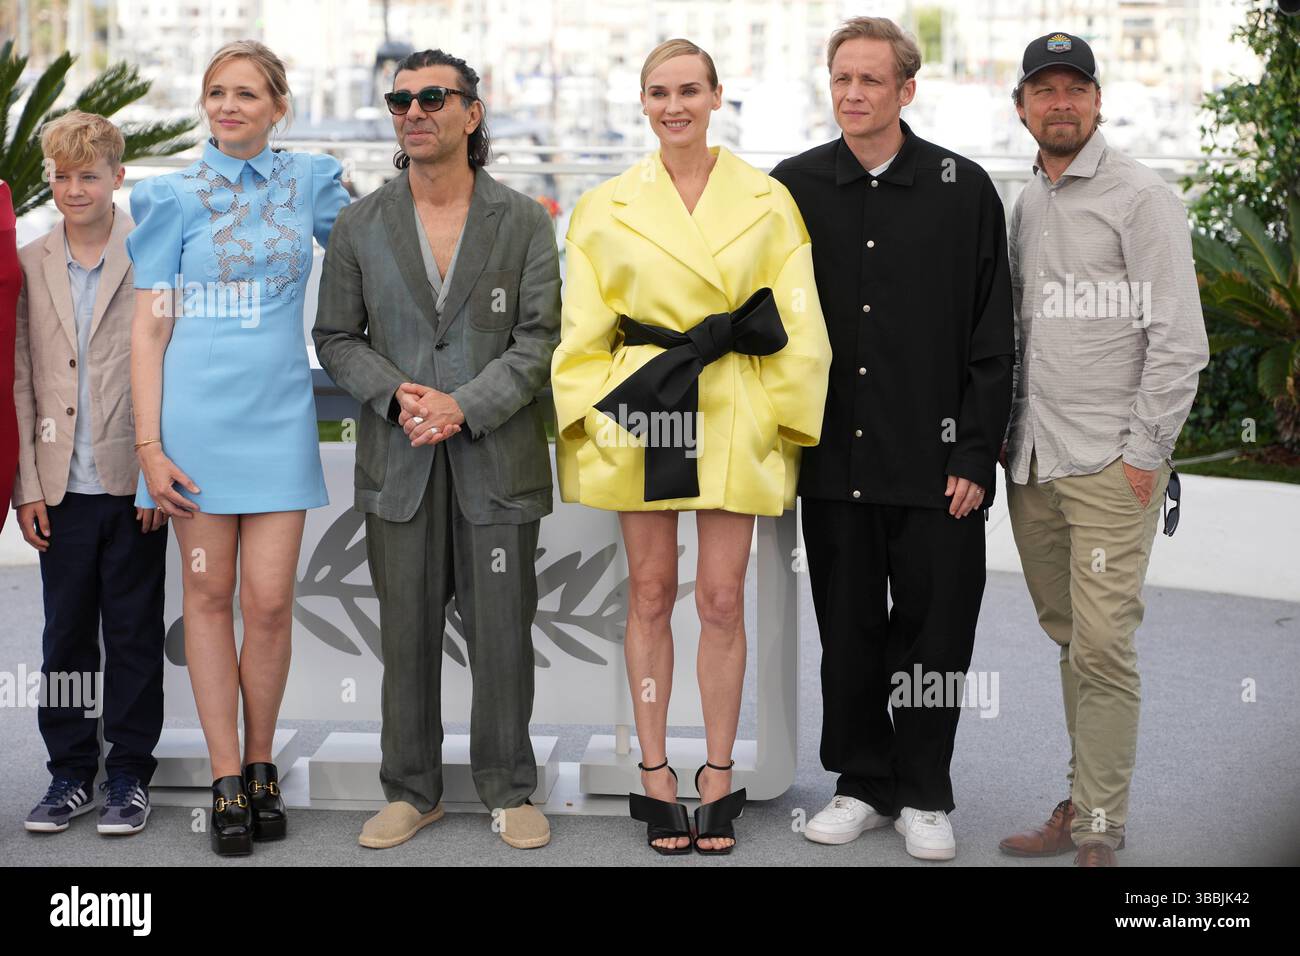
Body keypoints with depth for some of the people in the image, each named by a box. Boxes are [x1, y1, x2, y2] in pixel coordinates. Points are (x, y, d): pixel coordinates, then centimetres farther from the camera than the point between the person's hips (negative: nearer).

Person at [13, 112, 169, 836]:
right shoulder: (31, 265, 7)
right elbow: (21, 381, 7)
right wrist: (28, 488, 2)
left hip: (135, 485, -3)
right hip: (63, 488, 3)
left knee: (135, 634, 6)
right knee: (66, 634, 9)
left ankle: (130, 774, 17)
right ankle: (71, 773, 20)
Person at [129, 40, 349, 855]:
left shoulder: (309, 183, 8)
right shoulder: (174, 198, 4)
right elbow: (150, 329, 1)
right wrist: (150, 445, -5)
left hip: (277, 418, 1)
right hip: (197, 416, -1)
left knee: (268, 602, -2)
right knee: (210, 596, 3)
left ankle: (260, 765, 16)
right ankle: (228, 782, 11)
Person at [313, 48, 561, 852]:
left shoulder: (524, 222, 3)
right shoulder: (362, 226, 7)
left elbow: (539, 338, -3)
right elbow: (336, 337, 8)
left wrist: (464, 406, -15)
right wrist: (397, 395, -10)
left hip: (496, 457, -1)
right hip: (399, 460, 2)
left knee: (503, 631, 3)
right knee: (407, 632, 7)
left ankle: (508, 790, 17)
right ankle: (413, 791, 19)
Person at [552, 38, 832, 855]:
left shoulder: (766, 202, 5)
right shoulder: (607, 207, 7)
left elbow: (796, 324, 4)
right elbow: (583, 329, 6)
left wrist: (784, 420, -3)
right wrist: (591, 414, -3)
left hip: (735, 419, -1)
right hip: (641, 414, 1)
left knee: (722, 599, 1)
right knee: (651, 594, 6)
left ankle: (719, 779, 13)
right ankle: (656, 777, 14)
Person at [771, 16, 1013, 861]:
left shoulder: (964, 189, 0)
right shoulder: (794, 187, 5)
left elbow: (992, 341, 0)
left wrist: (975, 457, -6)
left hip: (934, 465, -2)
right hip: (834, 461, 2)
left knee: (935, 631, 5)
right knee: (848, 632, 9)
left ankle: (925, 795, 20)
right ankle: (863, 784, 24)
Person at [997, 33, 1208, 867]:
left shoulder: (1140, 197, -5)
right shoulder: (1024, 205, 16)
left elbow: (1178, 337, -9)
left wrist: (1145, 452, -12)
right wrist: (1006, 438, 14)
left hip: (1111, 463, -6)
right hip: (1032, 464, 6)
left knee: (1103, 647, -8)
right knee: (1070, 642, 11)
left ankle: (1099, 831, -2)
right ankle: (1085, 805, 19)